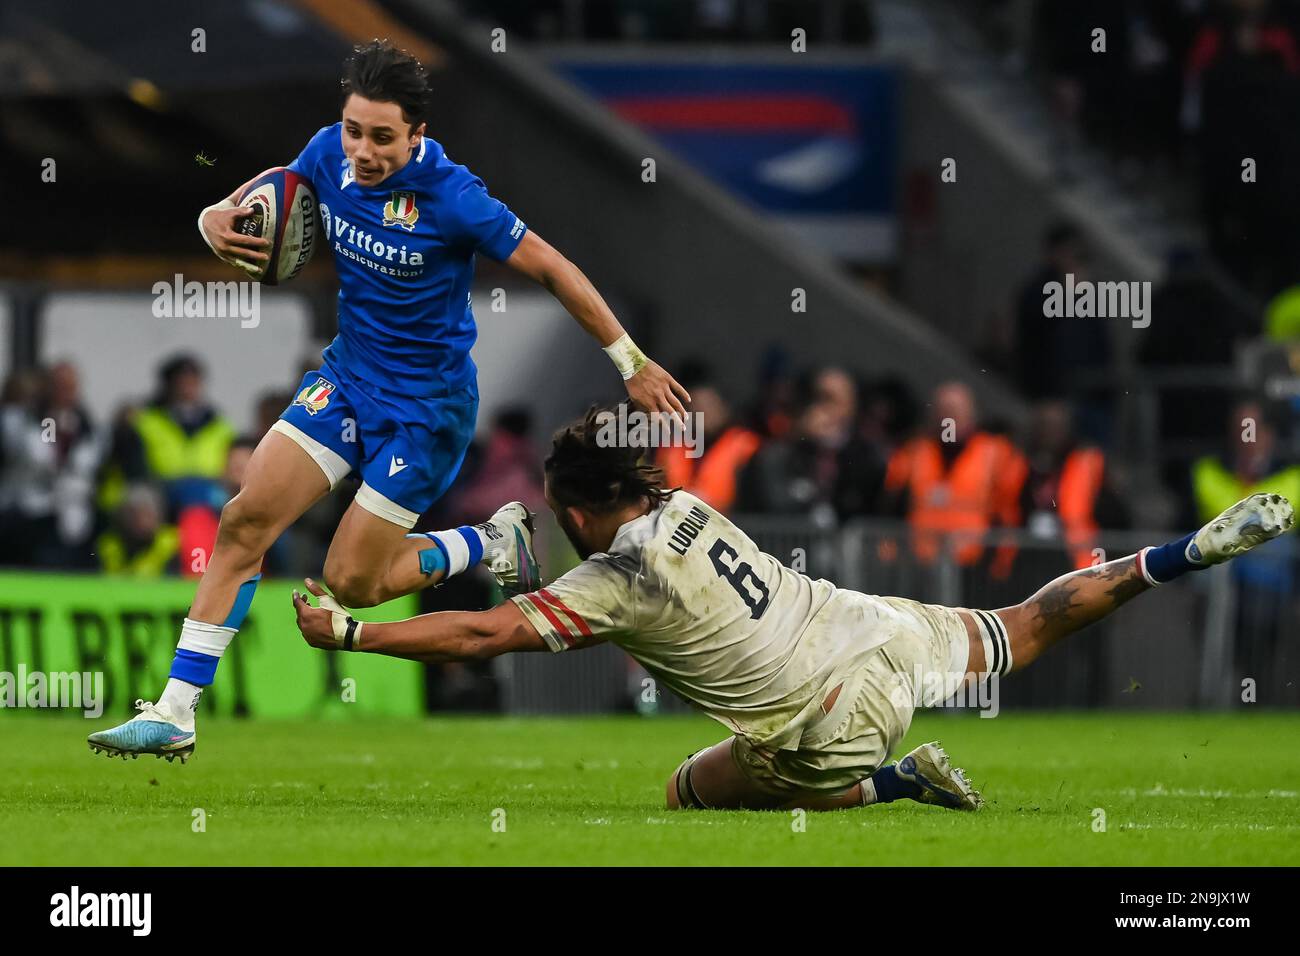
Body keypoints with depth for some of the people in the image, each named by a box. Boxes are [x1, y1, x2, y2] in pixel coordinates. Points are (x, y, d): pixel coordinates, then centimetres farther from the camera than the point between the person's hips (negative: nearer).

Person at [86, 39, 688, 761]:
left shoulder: (450, 197, -25)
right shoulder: (329, 154, -9)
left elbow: (551, 268, -16)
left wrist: (632, 362, -12)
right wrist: (218, 219, -12)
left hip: (427, 404, -5)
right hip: (347, 377, 5)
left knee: (351, 582, -5)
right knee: (245, 519, -9)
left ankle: (493, 541, 22)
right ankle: (175, 714, -5)